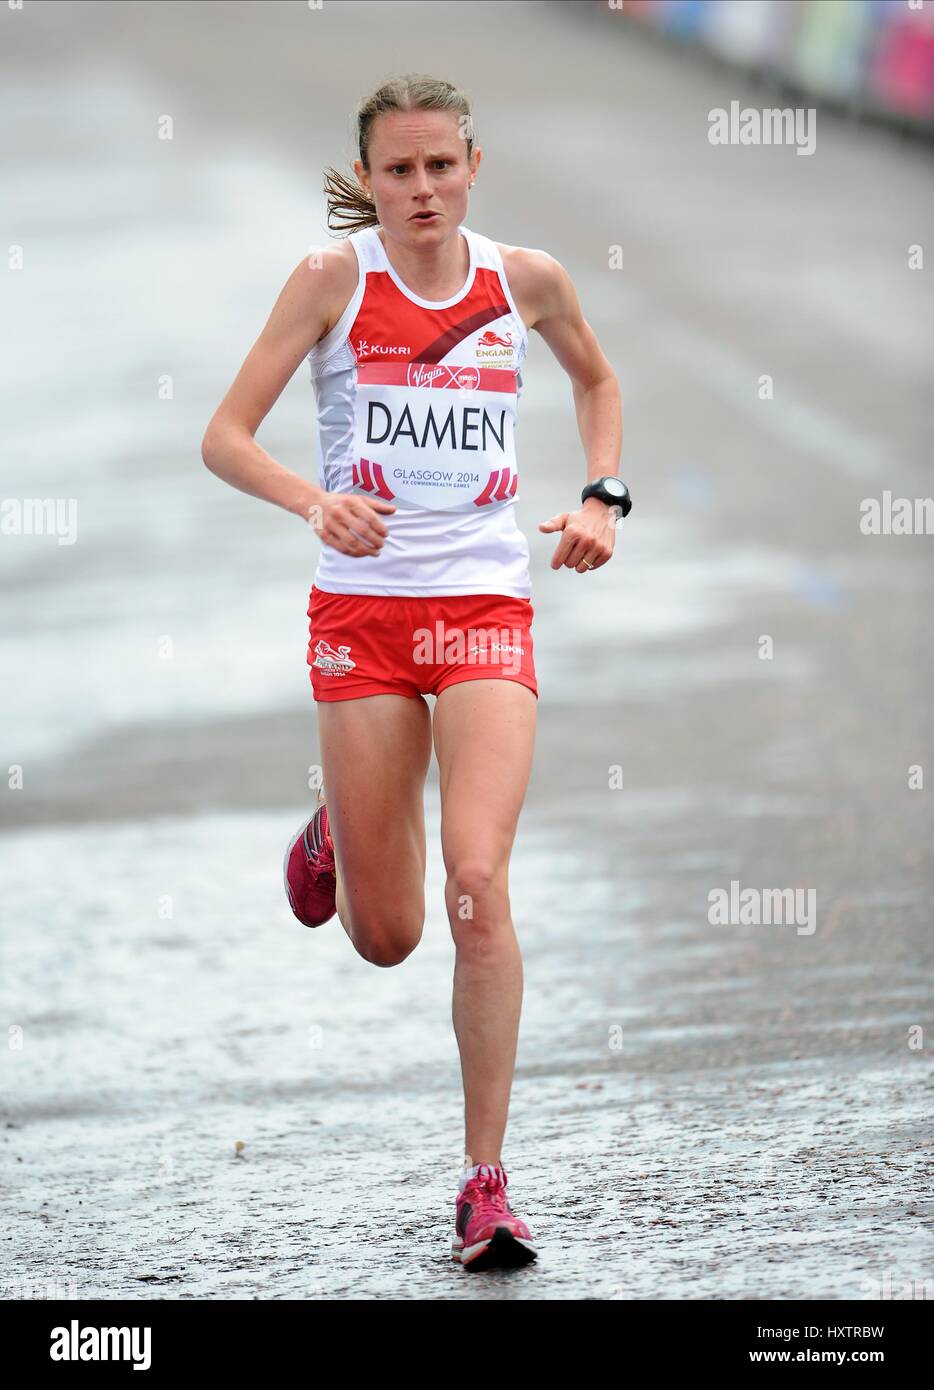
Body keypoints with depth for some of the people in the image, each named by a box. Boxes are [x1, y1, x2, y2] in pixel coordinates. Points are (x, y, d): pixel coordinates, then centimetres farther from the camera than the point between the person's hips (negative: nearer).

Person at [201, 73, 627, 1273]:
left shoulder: (525, 280, 4)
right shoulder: (334, 277, -4)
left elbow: (597, 379, 25)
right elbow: (225, 436, -7)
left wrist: (602, 497, 9)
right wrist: (313, 500, -26)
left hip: (486, 611, 1)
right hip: (362, 609, -1)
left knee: (478, 884, -18)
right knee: (384, 938, 5)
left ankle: (486, 1184, -11)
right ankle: (336, 832, 44)